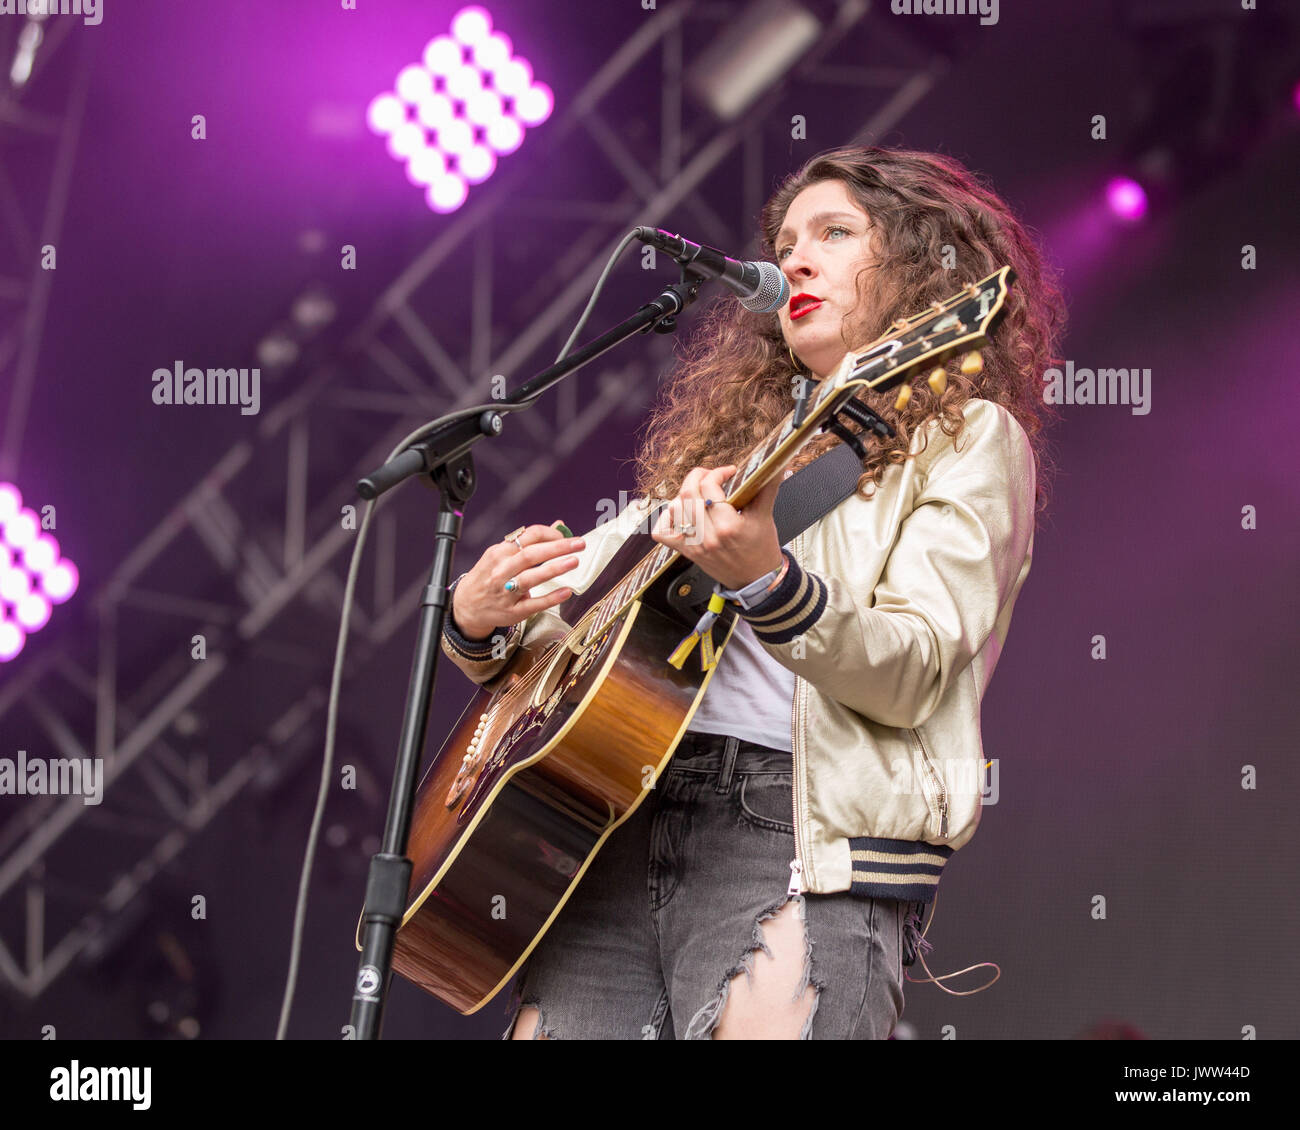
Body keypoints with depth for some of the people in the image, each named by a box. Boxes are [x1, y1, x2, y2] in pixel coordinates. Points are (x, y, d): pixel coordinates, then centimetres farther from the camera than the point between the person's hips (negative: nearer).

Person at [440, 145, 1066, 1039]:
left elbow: (914, 678, -8)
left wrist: (765, 582, -25)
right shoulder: (736, 437, 28)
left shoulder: (966, 438, 8)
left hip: (803, 825, -6)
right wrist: (477, 621, 2)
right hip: (627, 813, 6)